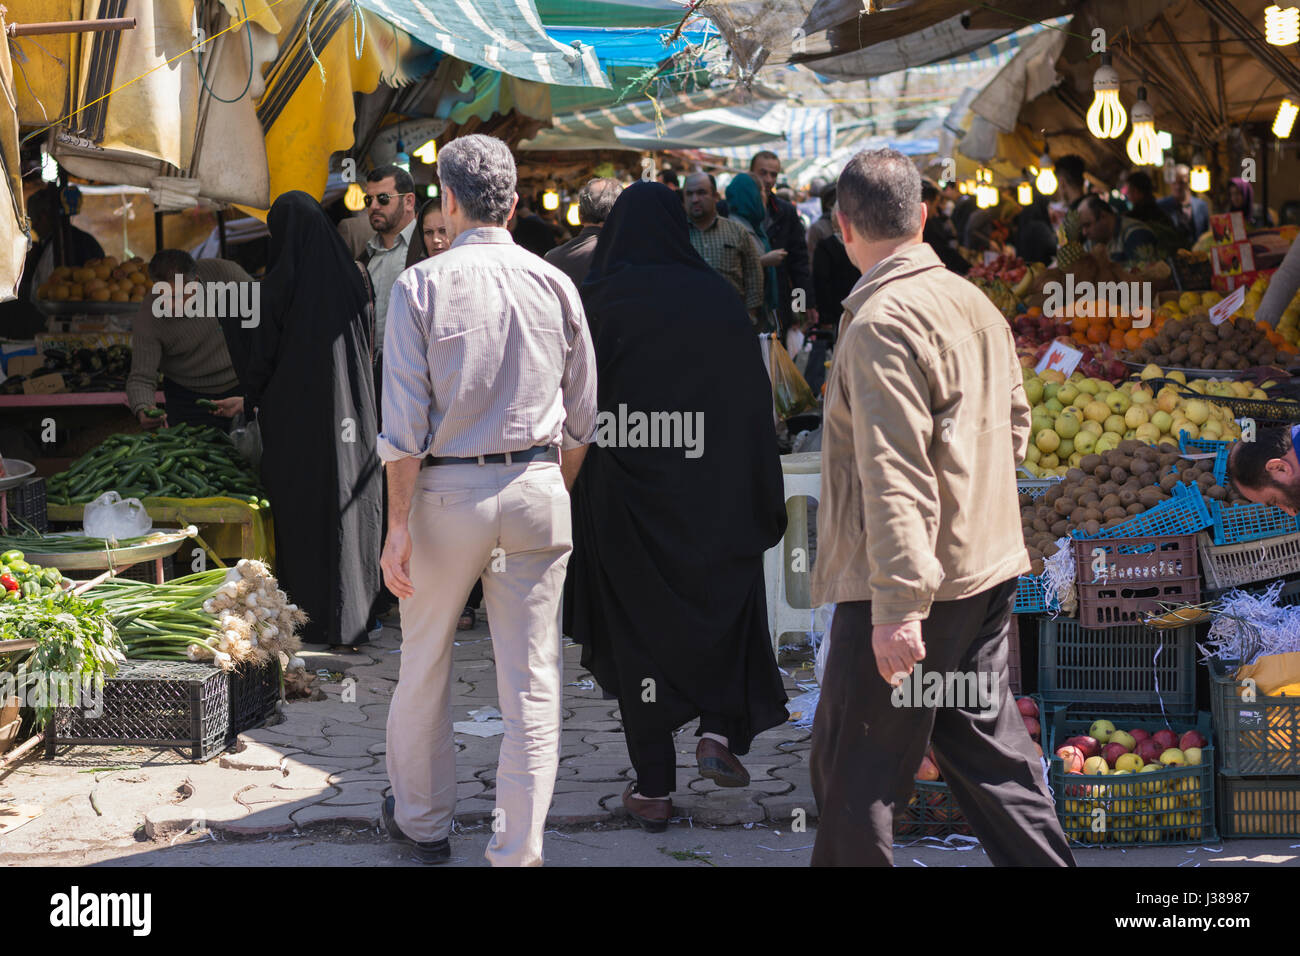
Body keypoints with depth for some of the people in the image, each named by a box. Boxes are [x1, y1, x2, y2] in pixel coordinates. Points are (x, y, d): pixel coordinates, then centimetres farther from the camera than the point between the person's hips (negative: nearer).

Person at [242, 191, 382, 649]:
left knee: (299, 510, 3)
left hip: (295, 413, -4)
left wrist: (249, 400, 11)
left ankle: (306, 616, 6)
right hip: (347, 409, 4)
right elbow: (366, 342, 9)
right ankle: (352, 615, 11)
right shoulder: (348, 275, 2)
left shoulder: (279, 285, -10)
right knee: (346, 502, 8)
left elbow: (264, 355, -5)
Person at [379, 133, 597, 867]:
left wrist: (399, 524, -5)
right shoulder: (555, 284, 2)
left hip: (448, 490, -1)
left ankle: (422, 823, 33)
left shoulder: (423, 284, -6)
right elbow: (581, 420, 7)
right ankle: (520, 849, 7)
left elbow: (406, 421, -9)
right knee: (533, 681, 4)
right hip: (536, 486, 2)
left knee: (425, 667, 17)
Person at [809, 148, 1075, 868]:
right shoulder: (975, 302, 10)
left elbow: (894, 475, -23)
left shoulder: (881, 321, -17)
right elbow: (1014, 419, 22)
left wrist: (898, 606, -25)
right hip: (987, 566, 9)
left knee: (852, 773, 0)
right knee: (984, 742, 17)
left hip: (909, 582, -9)